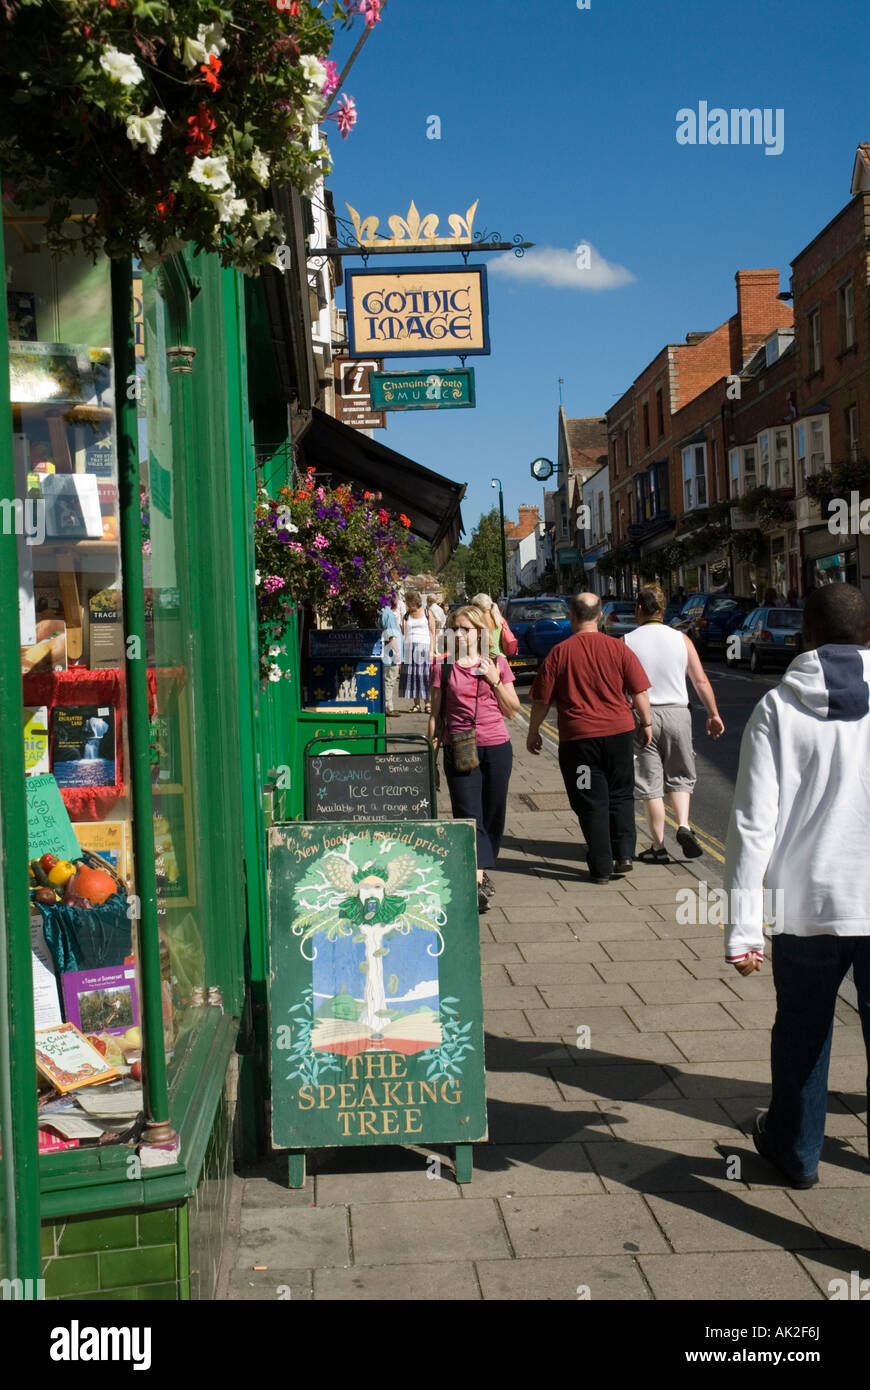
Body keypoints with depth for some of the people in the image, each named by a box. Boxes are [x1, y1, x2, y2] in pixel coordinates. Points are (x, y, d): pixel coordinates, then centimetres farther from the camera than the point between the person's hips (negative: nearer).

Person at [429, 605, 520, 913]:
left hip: (496, 747, 2)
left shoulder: (497, 664, 7)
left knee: (493, 813, 8)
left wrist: (495, 681, -5)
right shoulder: (443, 668, 5)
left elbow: (512, 711, 8)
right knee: (469, 814, -11)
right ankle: (477, 881, -19)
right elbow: (436, 714, 7)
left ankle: (483, 869, 27)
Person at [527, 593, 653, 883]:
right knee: (621, 796, 18)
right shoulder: (618, 648, -2)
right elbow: (640, 692, 2)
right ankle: (623, 854, 8)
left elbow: (541, 700, -1)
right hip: (619, 730, 2)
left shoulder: (559, 653, -5)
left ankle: (601, 868, 9)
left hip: (578, 737, -2)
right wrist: (645, 723, 16)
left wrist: (533, 732, 12)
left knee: (591, 803, 6)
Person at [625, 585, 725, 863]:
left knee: (650, 784, 5)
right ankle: (684, 826, -2)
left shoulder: (626, 642, -4)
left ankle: (658, 847, 9)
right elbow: (701, 681, 2)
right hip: (677, 713, 2)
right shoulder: (681, 639, 1)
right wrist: (713, 715, 13)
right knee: (679, 777, 18)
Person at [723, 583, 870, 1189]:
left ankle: (797, 1151, 40)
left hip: (805, 903, 1)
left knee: (800, 1030, 20)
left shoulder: (778, 707, -1)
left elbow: (754, 822, -6)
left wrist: (743, 927, -4)